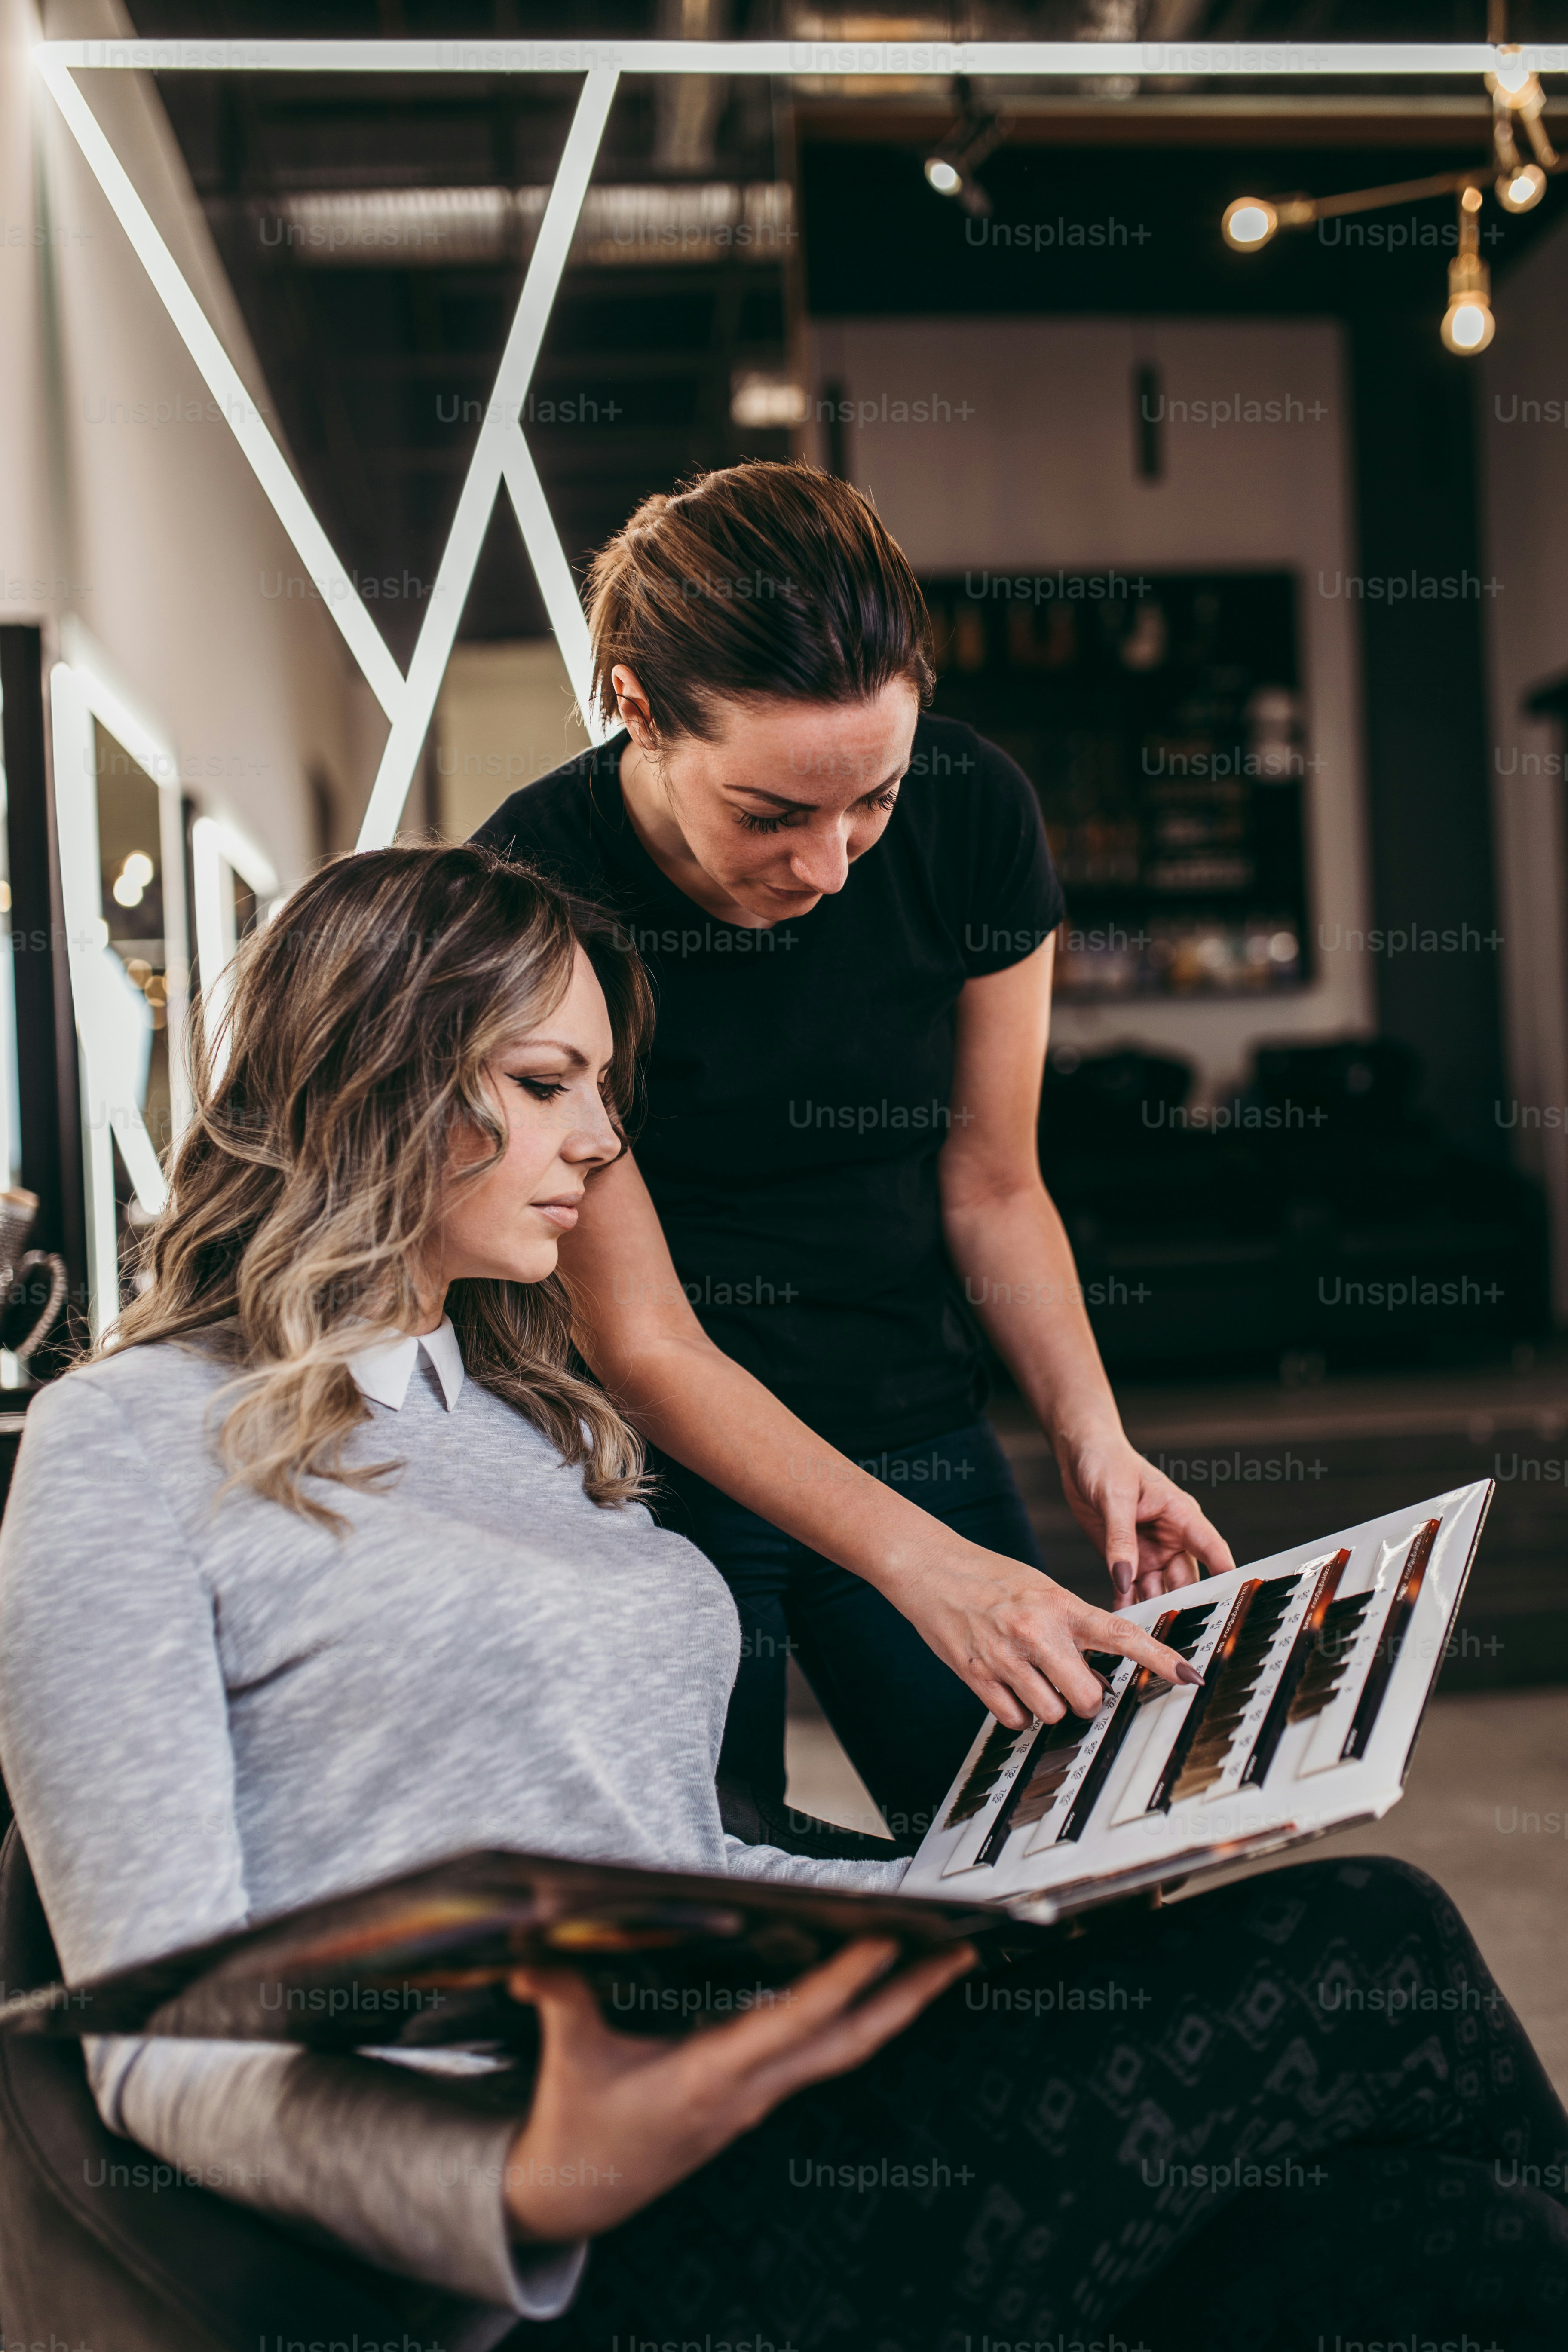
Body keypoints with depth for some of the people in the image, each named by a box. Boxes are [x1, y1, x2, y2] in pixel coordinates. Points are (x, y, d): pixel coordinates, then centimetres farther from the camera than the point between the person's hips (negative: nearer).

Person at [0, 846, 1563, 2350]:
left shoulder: (546, 1429, 22)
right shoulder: (129, 1445, -1)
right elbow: (161, 2046, -8)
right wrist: (528, 2195, -27)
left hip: (755, 2133, 7)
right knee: (1361, 1954, -17)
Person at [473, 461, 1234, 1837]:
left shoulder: (974, 816, -11)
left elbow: (992, 1189, 1)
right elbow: (642, 1341, -19)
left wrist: (1094, 1443, -13)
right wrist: (923, 1566, -27)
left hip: (920, 1433, 3)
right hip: (659, 1468, -3)